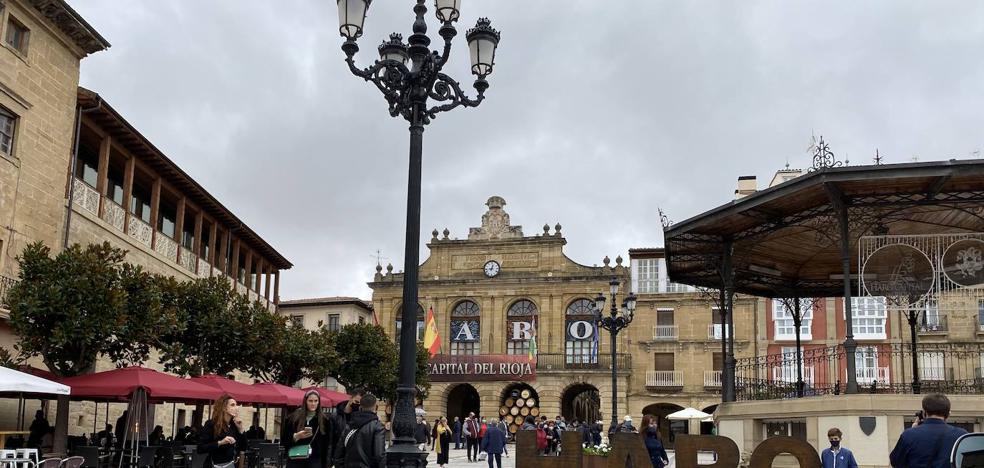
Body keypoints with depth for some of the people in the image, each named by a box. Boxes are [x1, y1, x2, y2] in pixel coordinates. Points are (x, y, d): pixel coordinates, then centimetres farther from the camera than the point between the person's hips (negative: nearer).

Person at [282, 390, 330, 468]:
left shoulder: (324, 420, 3)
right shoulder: (293, 418, 3)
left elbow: (327, 445, 5)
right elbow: (284, 440, 3)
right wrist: (296, 436, -15)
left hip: (315, 462, 0)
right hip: (295, 461, 1)